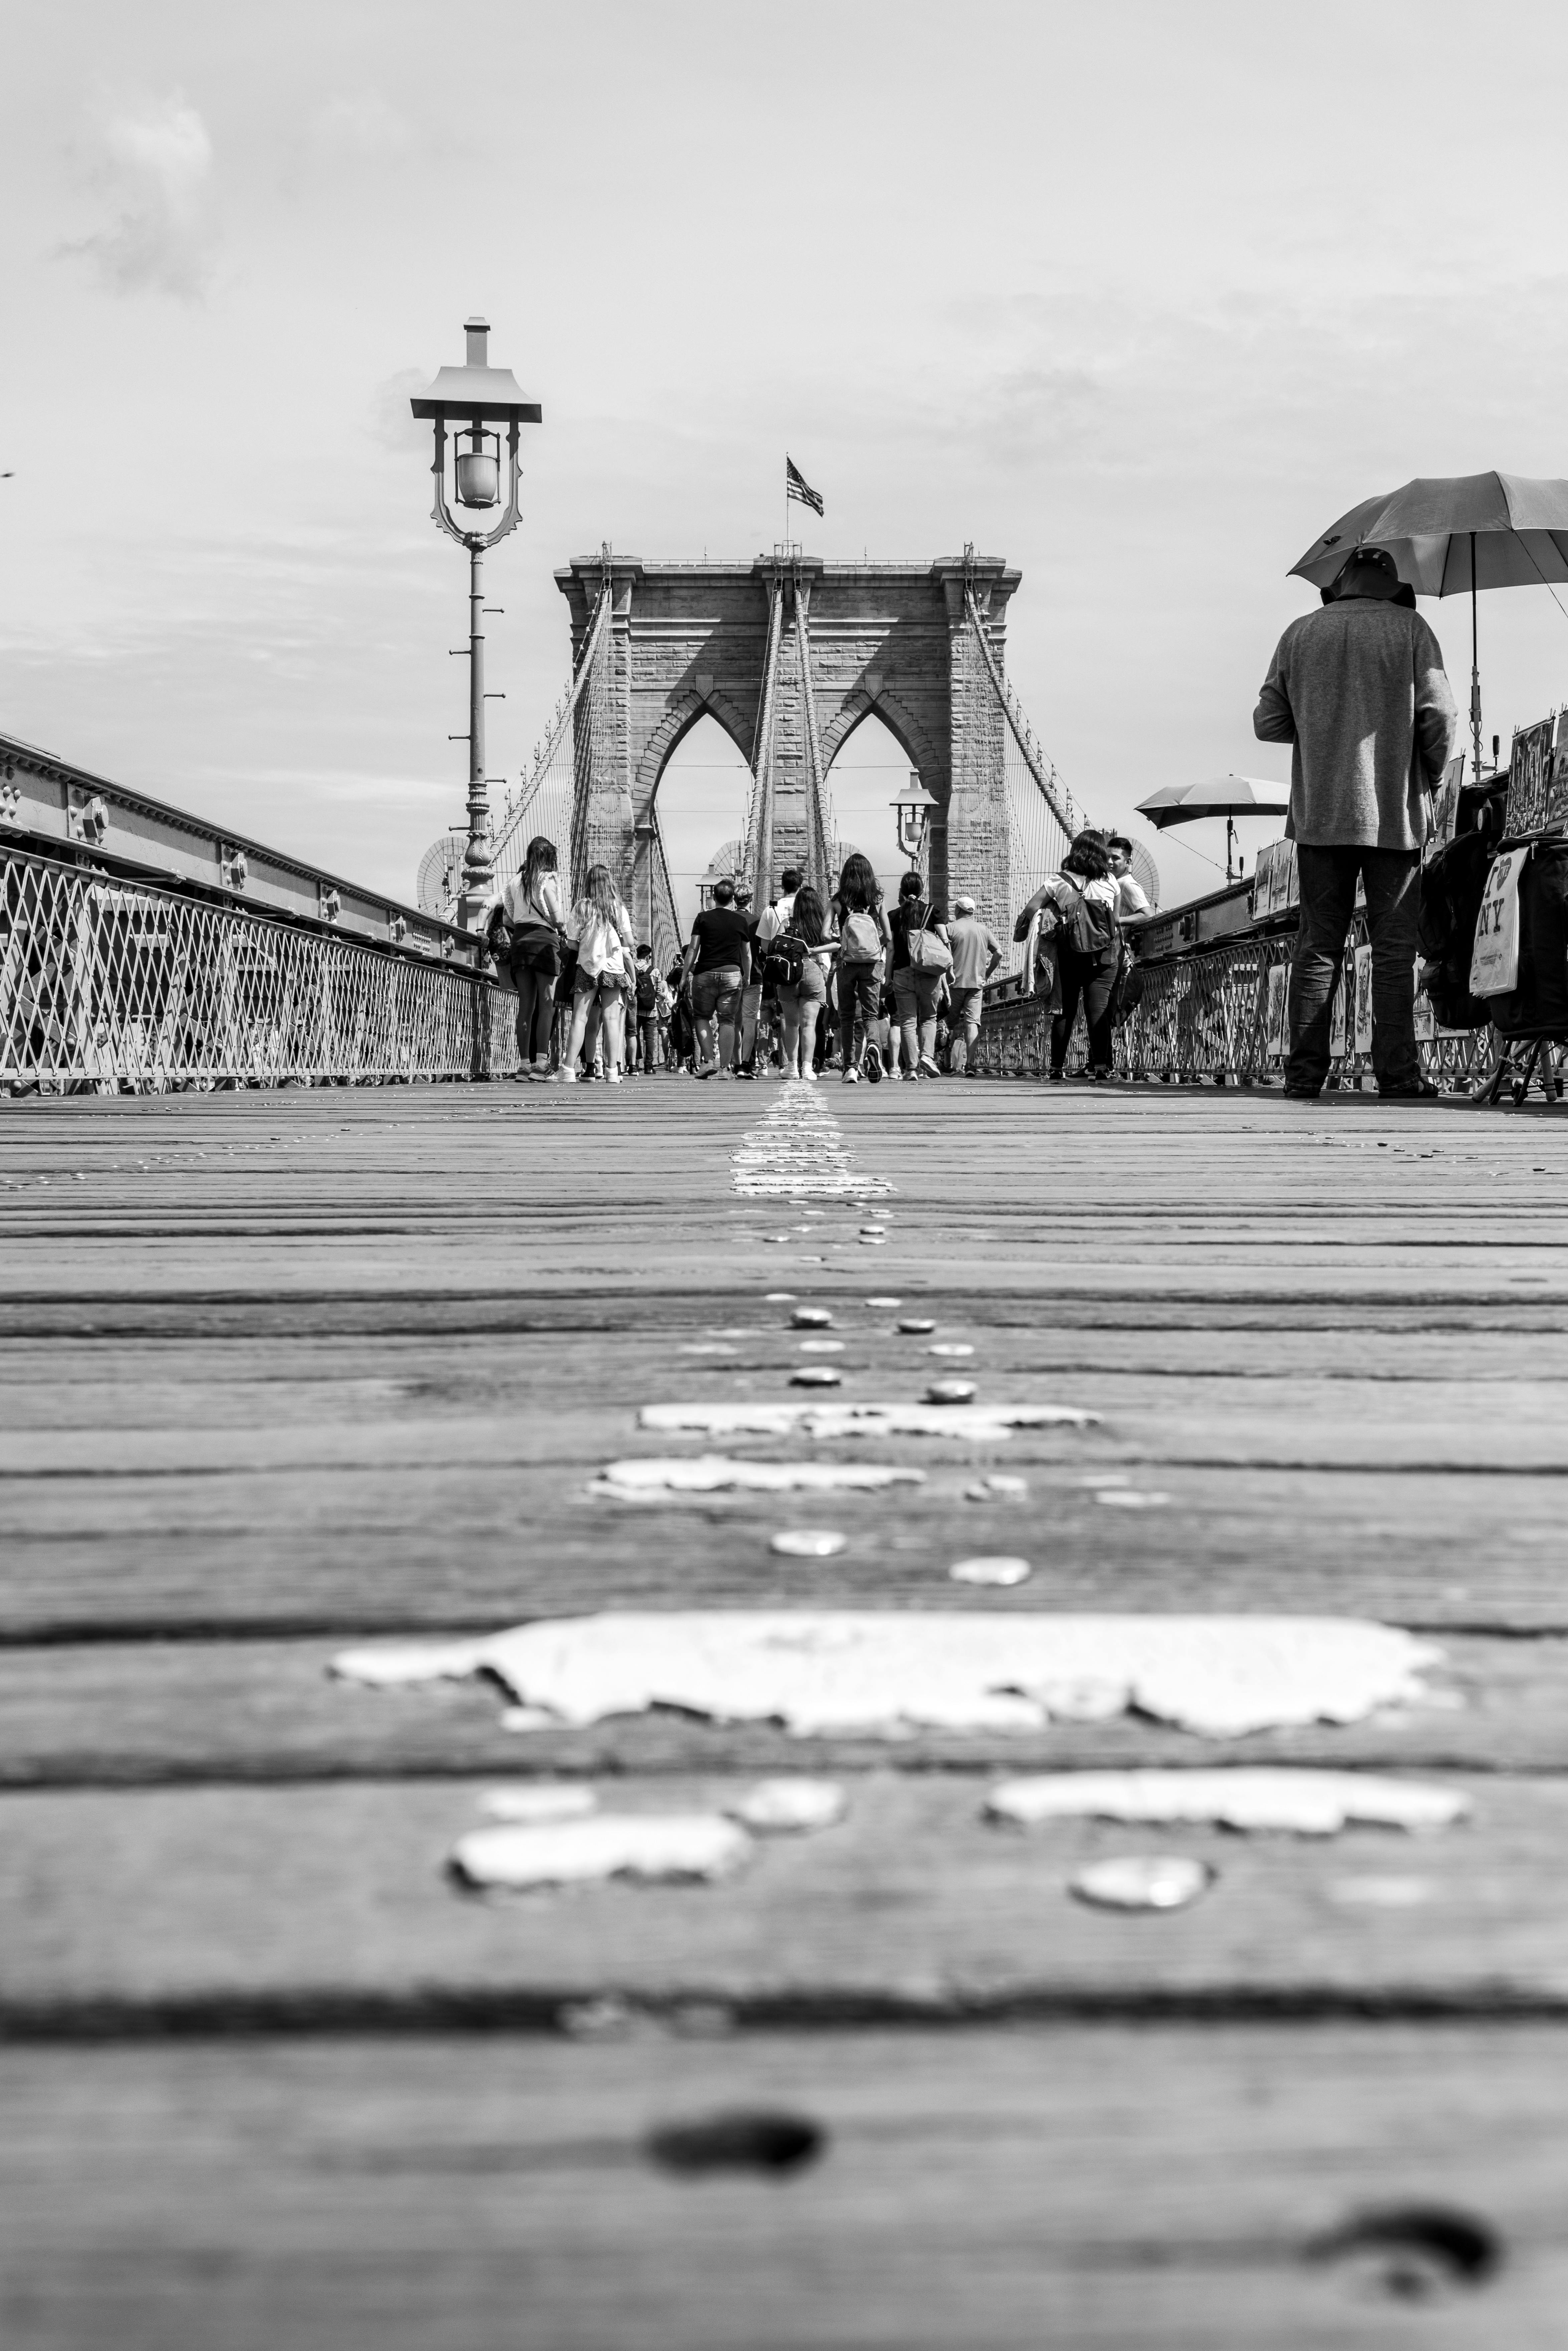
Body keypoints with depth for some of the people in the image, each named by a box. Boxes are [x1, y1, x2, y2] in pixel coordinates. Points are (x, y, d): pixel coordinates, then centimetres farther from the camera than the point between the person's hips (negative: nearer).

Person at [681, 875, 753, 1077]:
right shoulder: (741, 921, 5)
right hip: (732, 974, 1)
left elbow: (693, 949, -3)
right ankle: (726, 1067, -2)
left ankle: (708, 1061, -2)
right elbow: (747, 954, 10)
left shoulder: (703, 918, -1)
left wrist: (685, 974, 2)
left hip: (706, 973, -1)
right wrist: (747, 977, 22)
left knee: (702, 1017, 11)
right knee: (727, 1021, 3)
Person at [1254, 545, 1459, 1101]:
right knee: (1394, 948, 0)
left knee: (1317, 945, 4)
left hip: (1319, 814, 2)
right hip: (1393, 812, -2)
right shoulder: (1410, 629, 1)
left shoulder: (1301, 634, 8)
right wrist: (1432, 774, 11)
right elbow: (1440, 717, -5)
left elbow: (1267, 724, 8)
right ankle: (1397, 1073, -4)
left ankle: (1305, 1073, 1)